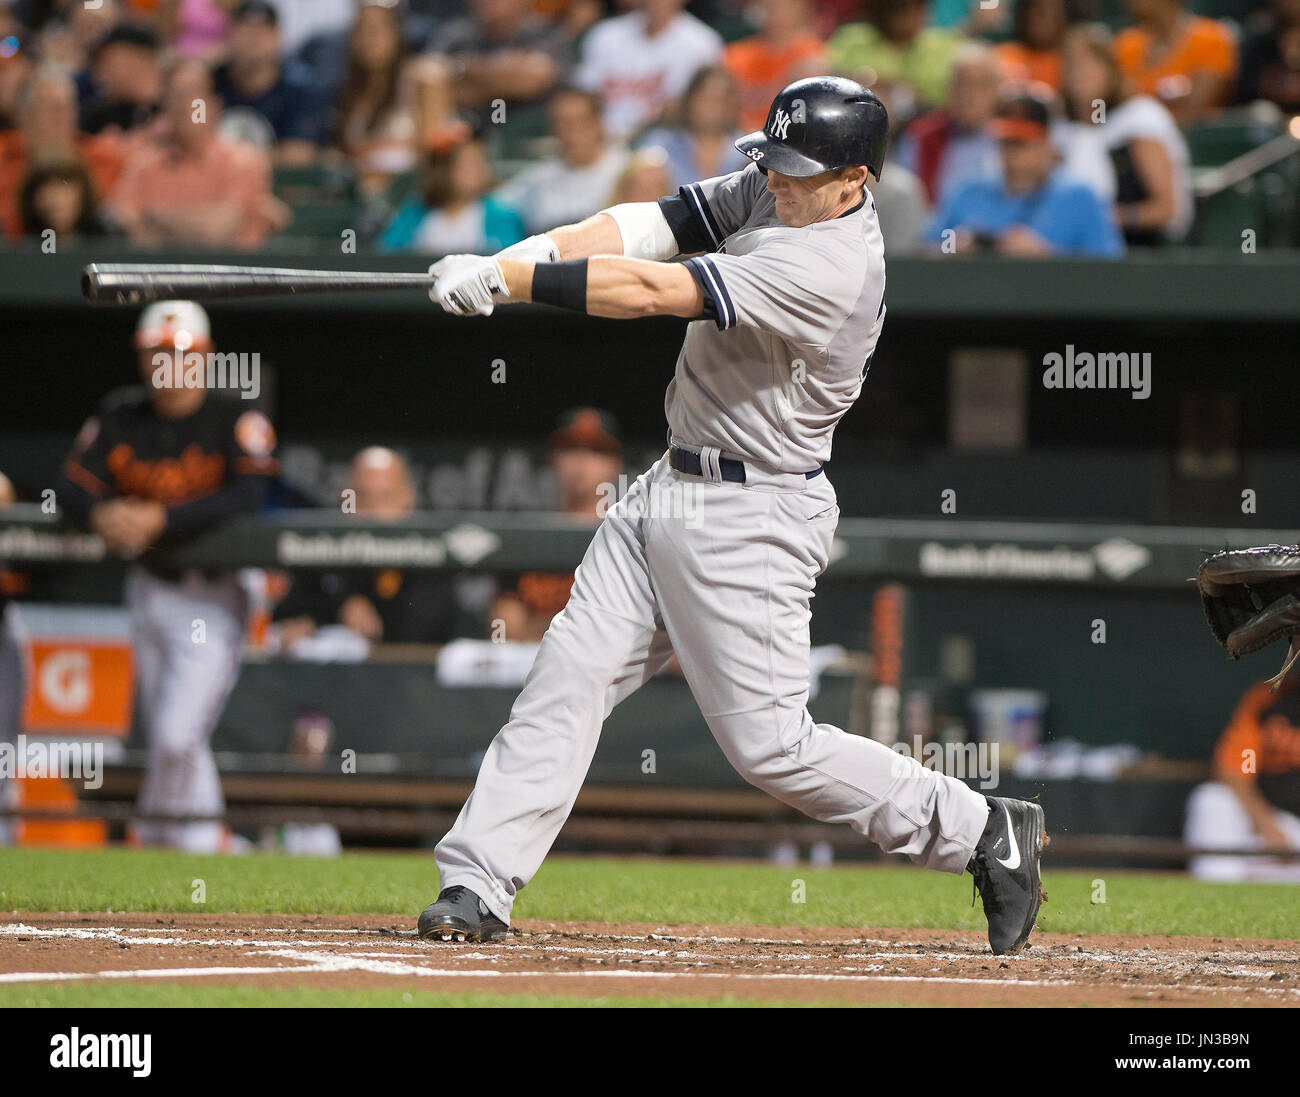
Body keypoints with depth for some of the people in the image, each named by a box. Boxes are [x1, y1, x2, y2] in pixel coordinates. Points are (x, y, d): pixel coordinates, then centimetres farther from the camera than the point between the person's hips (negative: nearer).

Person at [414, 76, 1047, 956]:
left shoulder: (829, 271, -26)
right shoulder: (774, 192, 2)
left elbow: (651, 291, -29)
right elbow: (650, 225, -3)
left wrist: (507, 281, -25)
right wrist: (516, 257, -19)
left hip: (751, 519, -9)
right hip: (673, 488, 9)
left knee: (770, 743, -6)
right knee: (569, 679, 1)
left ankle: (983, 832, 7)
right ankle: (477, 885, 1)